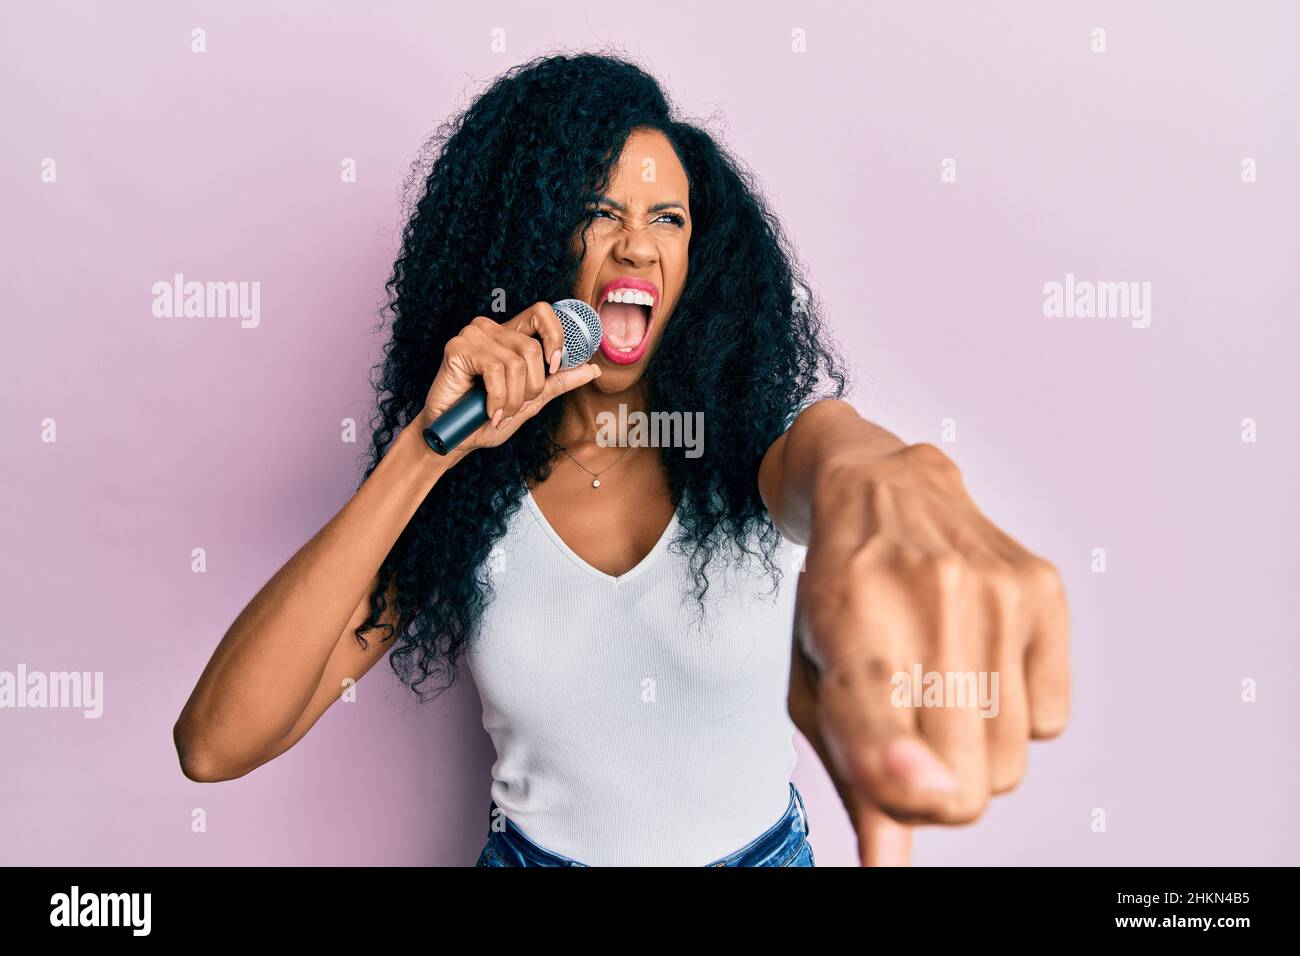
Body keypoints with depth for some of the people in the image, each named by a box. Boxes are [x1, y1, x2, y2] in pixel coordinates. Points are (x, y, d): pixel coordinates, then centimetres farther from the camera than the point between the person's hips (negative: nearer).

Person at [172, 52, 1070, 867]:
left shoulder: (754, 430, -13)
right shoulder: (464, 494, -13)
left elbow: (838, 449, -37)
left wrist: (880, 494, -61)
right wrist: (427, 448, -30)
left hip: (764, 849, 0)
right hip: (533, 850, 0)